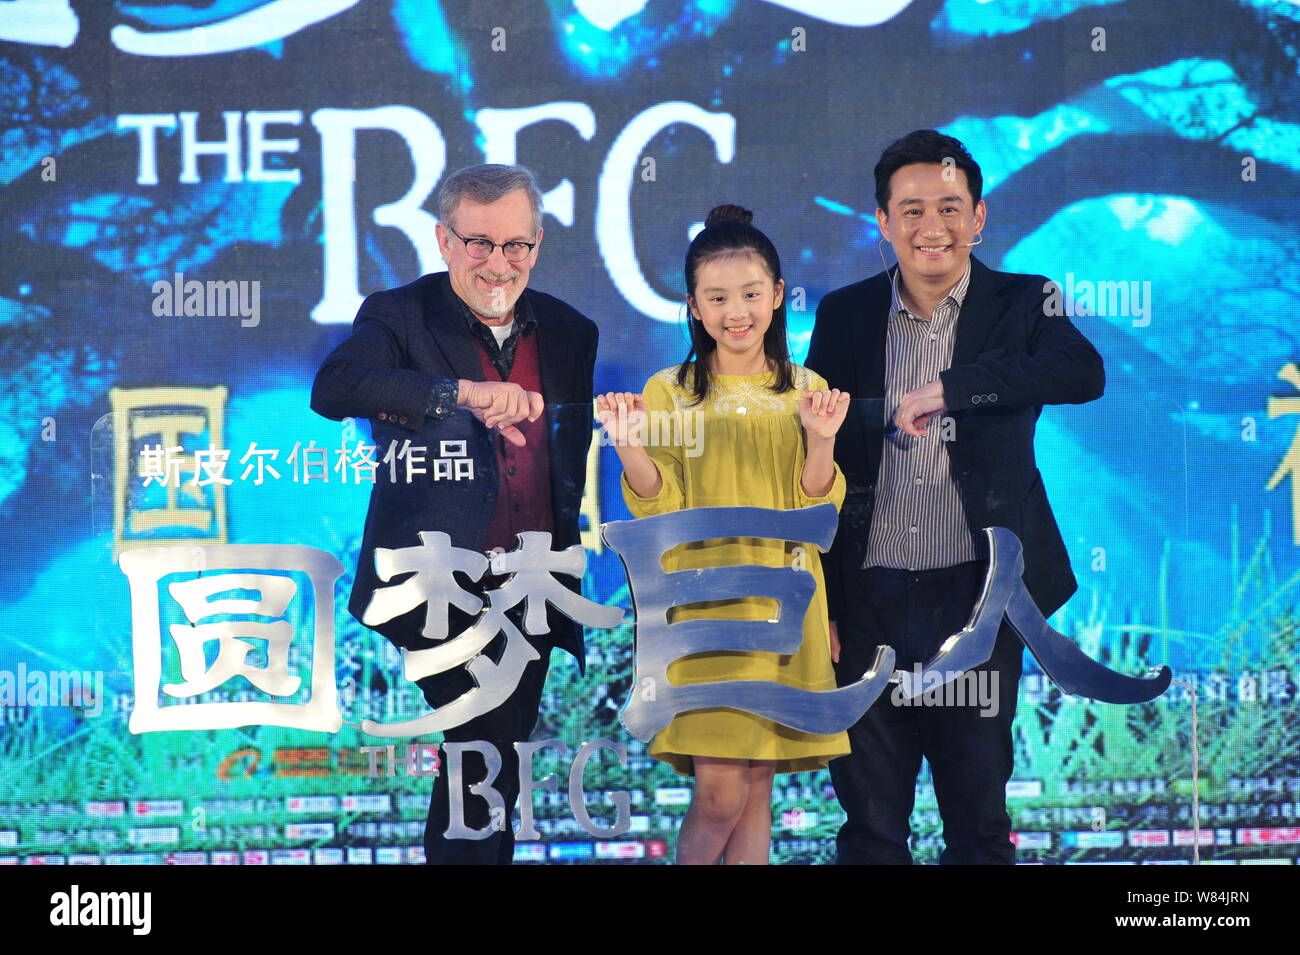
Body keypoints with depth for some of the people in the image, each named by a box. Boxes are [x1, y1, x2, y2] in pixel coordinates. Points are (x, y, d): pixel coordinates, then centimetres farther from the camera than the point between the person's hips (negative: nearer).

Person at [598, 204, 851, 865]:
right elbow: (663, 509, -3)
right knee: (719, 793, -10)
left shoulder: (806, 393, 8)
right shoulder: (669, 392, 3)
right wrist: (628, 448, -19)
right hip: (703, 606, -2)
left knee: (757, 788, 4)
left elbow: (814, 511, 2)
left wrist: (821, 441, -14)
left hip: (784, 608, 2)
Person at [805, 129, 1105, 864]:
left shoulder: (1021, 305, 1)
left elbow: (1084, 374, -20)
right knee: (870, 826, 7)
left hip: (975, 595, -1)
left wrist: (950, 388, -29)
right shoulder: (844, 316, 6)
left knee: (980, 822, 6)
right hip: (869, 601, 1)